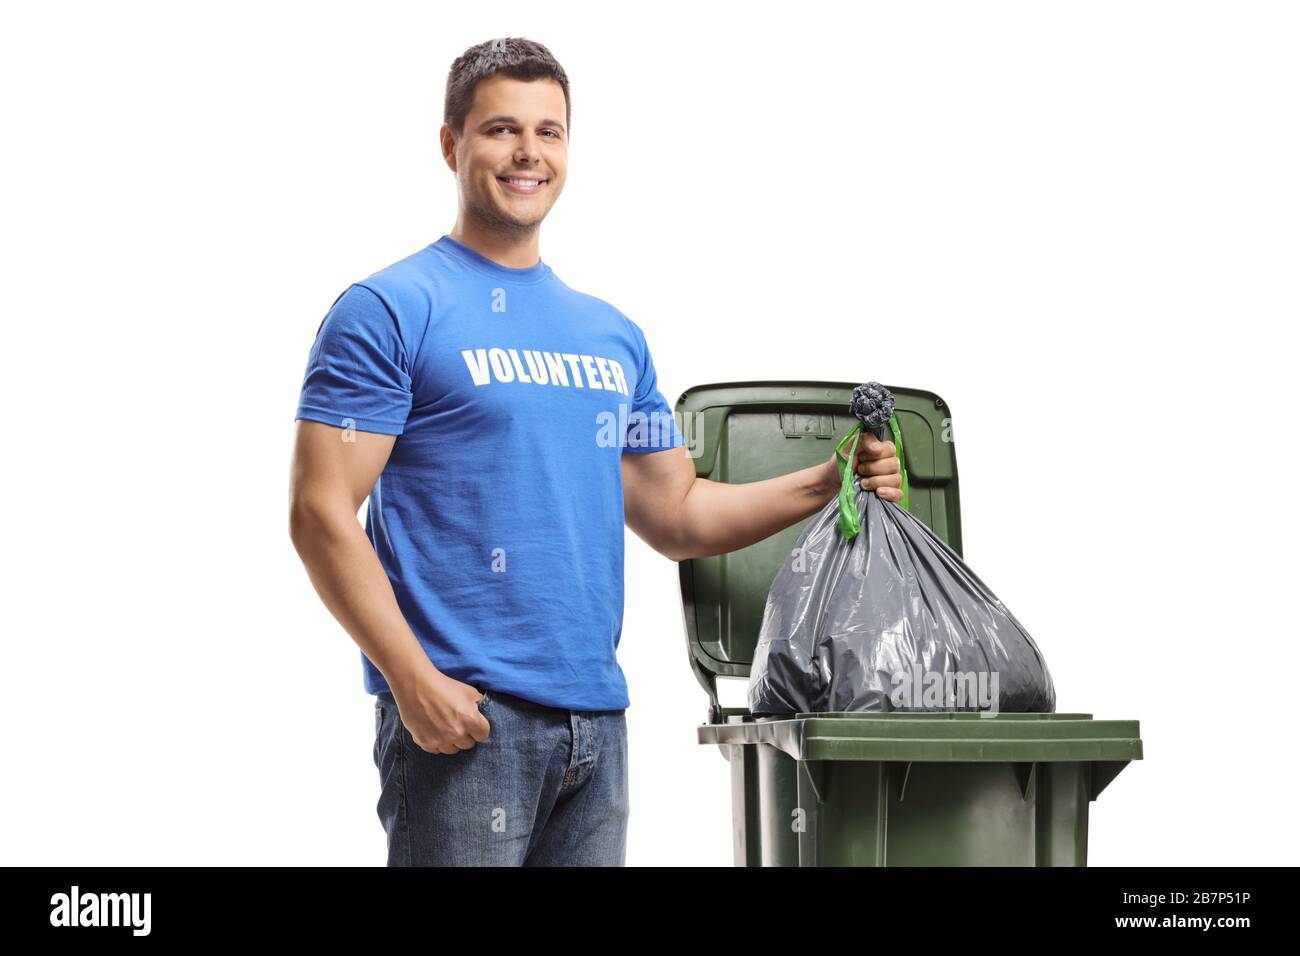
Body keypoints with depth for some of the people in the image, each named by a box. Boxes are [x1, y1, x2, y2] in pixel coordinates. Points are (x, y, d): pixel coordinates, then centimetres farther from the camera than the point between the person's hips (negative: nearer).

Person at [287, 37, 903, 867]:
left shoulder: (613, 335, 16)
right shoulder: (390, 312, -4)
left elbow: (676, 516, 20)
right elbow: (322, 514, -10)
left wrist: (828, 485, 5)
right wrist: (413, 680, -19)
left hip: (596, 719, 7)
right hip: (463, 718, -6)